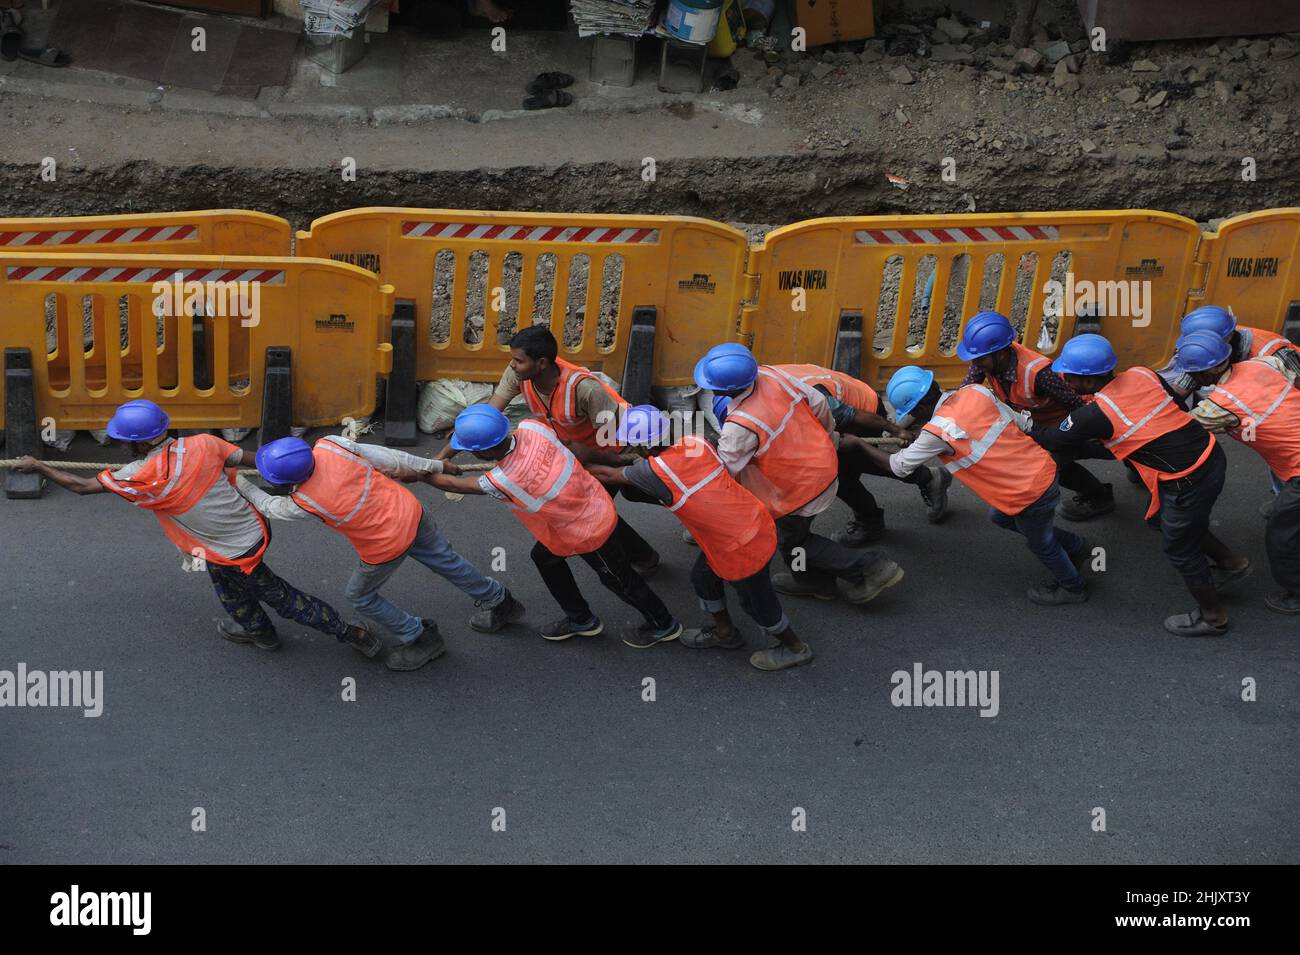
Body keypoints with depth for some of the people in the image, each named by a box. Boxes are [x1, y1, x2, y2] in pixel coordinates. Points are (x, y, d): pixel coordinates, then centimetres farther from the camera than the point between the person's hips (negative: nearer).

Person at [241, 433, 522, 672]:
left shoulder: (304, 503, -29)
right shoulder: (328, 445, -19)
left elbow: (270, 507, -6)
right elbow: (385, 457, -9)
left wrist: (242, 484, 12)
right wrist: (433, 466, 2)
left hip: (387, 546, -6)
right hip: (411, 512, 6)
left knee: (360, 596, 21)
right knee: (446, 561, 28)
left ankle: (420, 639, 34)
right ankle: (500, 603, 49)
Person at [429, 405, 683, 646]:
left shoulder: (503, 482, -34)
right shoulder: (531, 428, -21)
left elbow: (455, 485, -18)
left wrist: (422, 473, -3)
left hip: (591, 534, -7)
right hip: (595, 504, 7)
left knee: (619, 579, 17)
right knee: (544, 557, 24)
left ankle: (663, 625, 40)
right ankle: (580, 619, 41)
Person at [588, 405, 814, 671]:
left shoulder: (653, 471, -24)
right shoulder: (694, 442, -7)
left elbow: (612, 475, -4)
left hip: (744, 549, -8)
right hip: (758, 523, 8)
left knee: (757, 601, 17)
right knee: (702, 577, 26)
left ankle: (795, 648, 39)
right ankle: (724, 632, 47)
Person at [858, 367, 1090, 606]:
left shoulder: (937, 432, -21)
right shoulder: (974, 391, -5)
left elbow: (898, 465, -7)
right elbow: (1022, 422, 3)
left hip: (1030, 494, -7)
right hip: (1043, 467, 7)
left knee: (1039, 544, 21)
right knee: (999, 516, 30)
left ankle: (1073, 588, 46)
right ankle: (1074, 546, 44)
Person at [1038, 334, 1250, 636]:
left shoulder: (1096, 415, -18)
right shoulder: (1142, 374, -1)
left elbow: (1050, 440, -3)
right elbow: (1179, 403, 11)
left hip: (1189, 481, -8)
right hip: (1211, 453, 8)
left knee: (1180, 550, 15)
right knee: (1160, 518, 28)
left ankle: (1212, 617, 35)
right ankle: (1230, 562, 42)